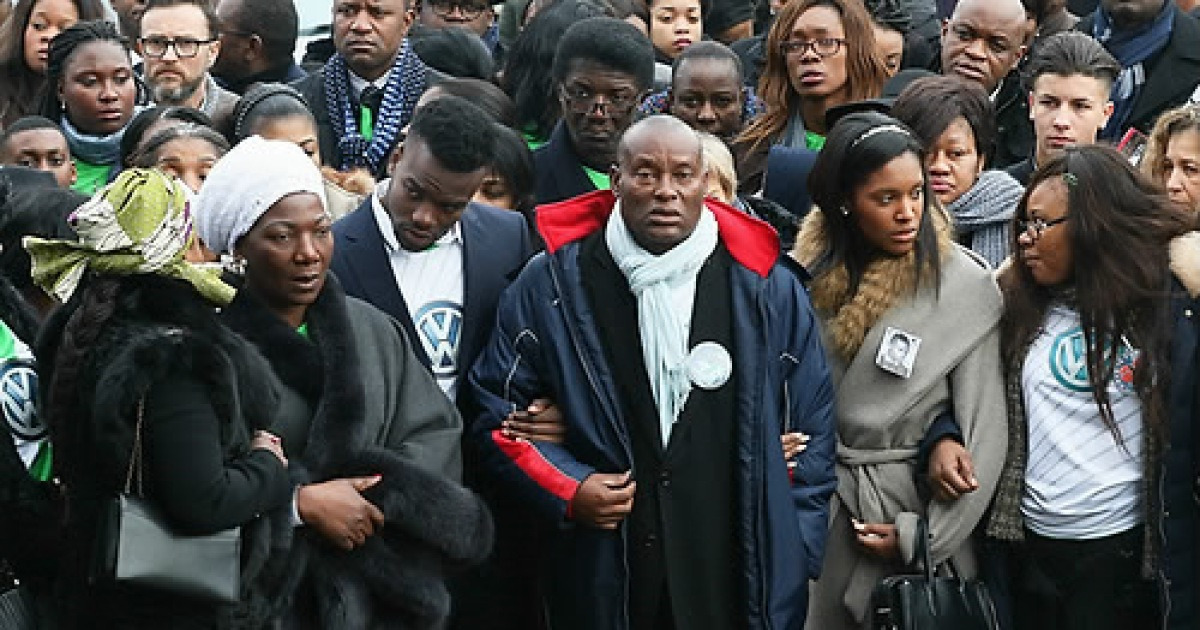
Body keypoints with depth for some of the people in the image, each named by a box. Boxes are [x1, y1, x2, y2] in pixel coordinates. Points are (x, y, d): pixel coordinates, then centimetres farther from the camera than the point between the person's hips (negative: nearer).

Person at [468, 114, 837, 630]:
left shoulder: (767, 288, 3)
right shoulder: (550, 285, 0)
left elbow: (812, 430, 8)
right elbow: (496, 409, 6)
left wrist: (795, 559, 3)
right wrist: (565, 489, -9)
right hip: (598, 583, 0)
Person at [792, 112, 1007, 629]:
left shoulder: (965, 284, -12)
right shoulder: (807, 274, -1)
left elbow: (984, 432, -11)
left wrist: (927, 535, -12)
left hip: (917, 505, -3)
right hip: (817, 507, 3)